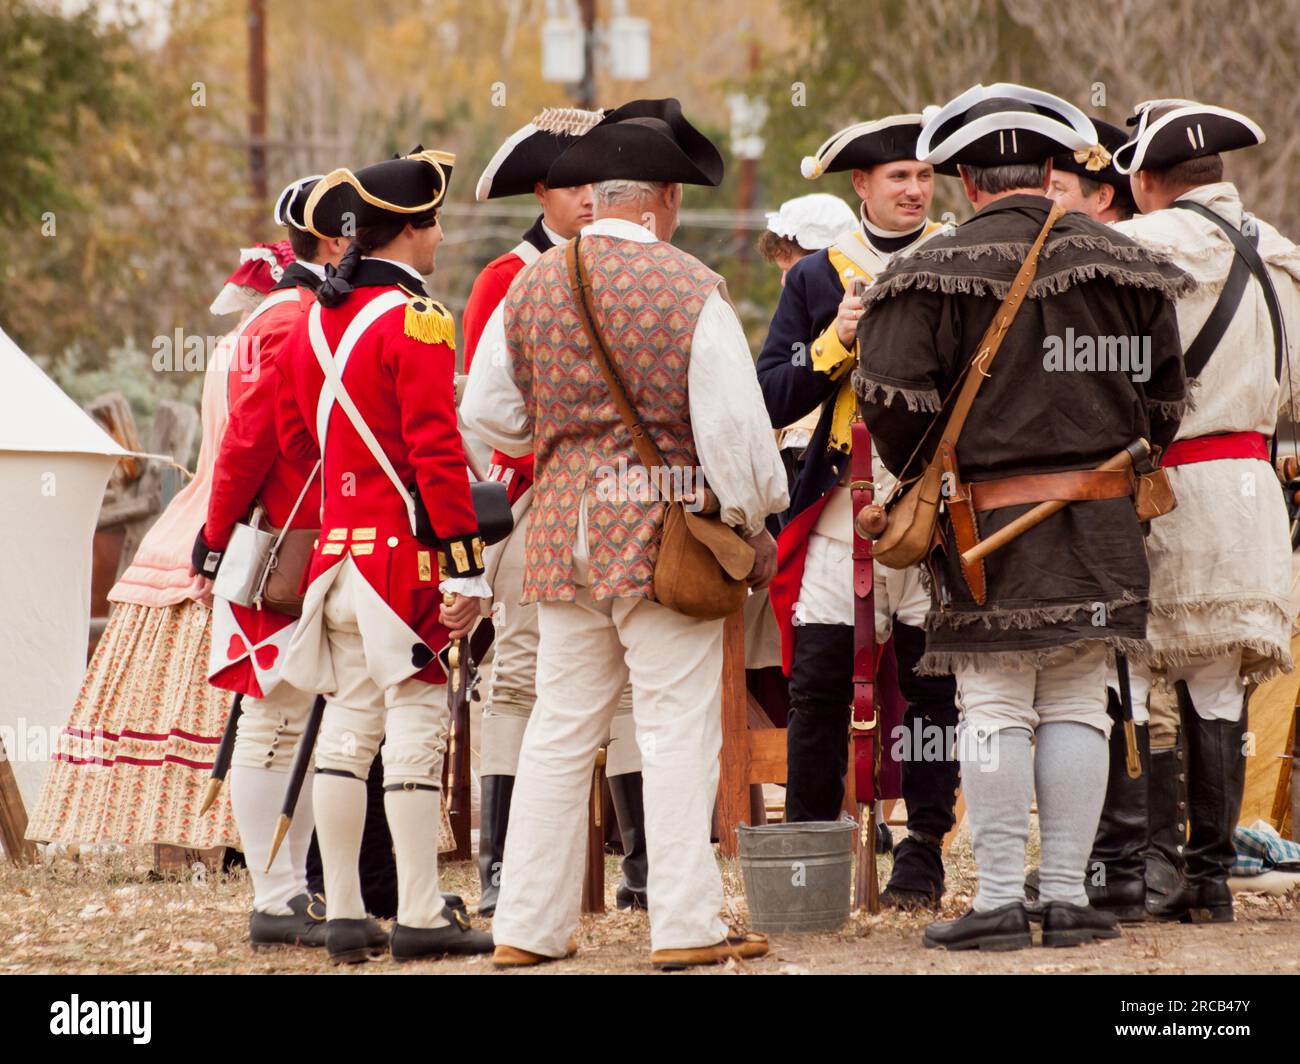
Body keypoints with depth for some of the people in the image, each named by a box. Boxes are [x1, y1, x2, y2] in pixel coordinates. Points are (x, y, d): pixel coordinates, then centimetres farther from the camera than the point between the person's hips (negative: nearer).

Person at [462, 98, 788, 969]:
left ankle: (530, 926, 12)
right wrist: (752, 521, 3)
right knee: (678, 729, -1)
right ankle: (686, 923, -3)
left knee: (560, 732, 10)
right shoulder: (691, 289, -10)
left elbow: (485, 410, 13)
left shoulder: (532, 286, 6)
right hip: (664, 532, -5)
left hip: (564, 530, 5)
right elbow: (733, 423, -10)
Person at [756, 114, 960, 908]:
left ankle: (924, 849, 10)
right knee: (818, 684, -2)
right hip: (840, 514, 1)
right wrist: (836, 344, -9)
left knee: (932, 685, 1)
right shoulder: (817, 278, 10)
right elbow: (771, 398, 5)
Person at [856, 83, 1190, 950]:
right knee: (1077, 706, 7)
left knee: (996, 709, 2)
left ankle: (1002, 896, -1)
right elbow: (1165, 395, 10)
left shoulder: (939, 272, -7)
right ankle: (1068, 894, 7)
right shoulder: (1117, 263, 4)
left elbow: (892, 393, -12)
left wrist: (924, 477, 5)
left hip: (987, 520, -3)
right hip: (1100, 520, 3)